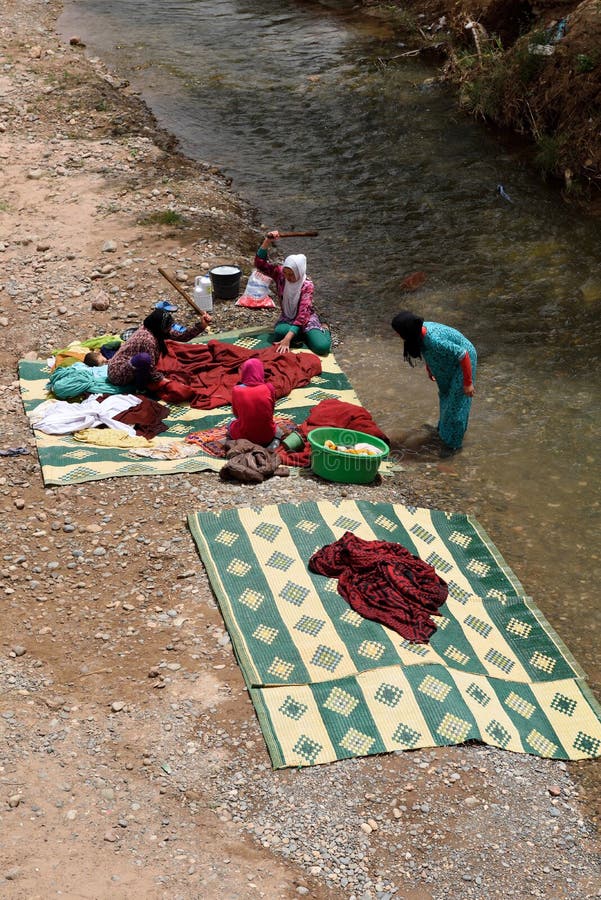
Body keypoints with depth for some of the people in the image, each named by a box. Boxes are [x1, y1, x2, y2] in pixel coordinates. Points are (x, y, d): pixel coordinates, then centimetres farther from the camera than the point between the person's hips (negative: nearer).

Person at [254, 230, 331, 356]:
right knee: (280, 331, -37)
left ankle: (323, 331, 10)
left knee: (322, 347, -27)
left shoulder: (307, 285, -25)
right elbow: (260, 263, -20)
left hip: (306, 318, -2)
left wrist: (287, 339, -44)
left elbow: (303, 314, -33)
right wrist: (267, 241, -34)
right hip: (287, 317, 2)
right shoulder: (279, 273, -12)